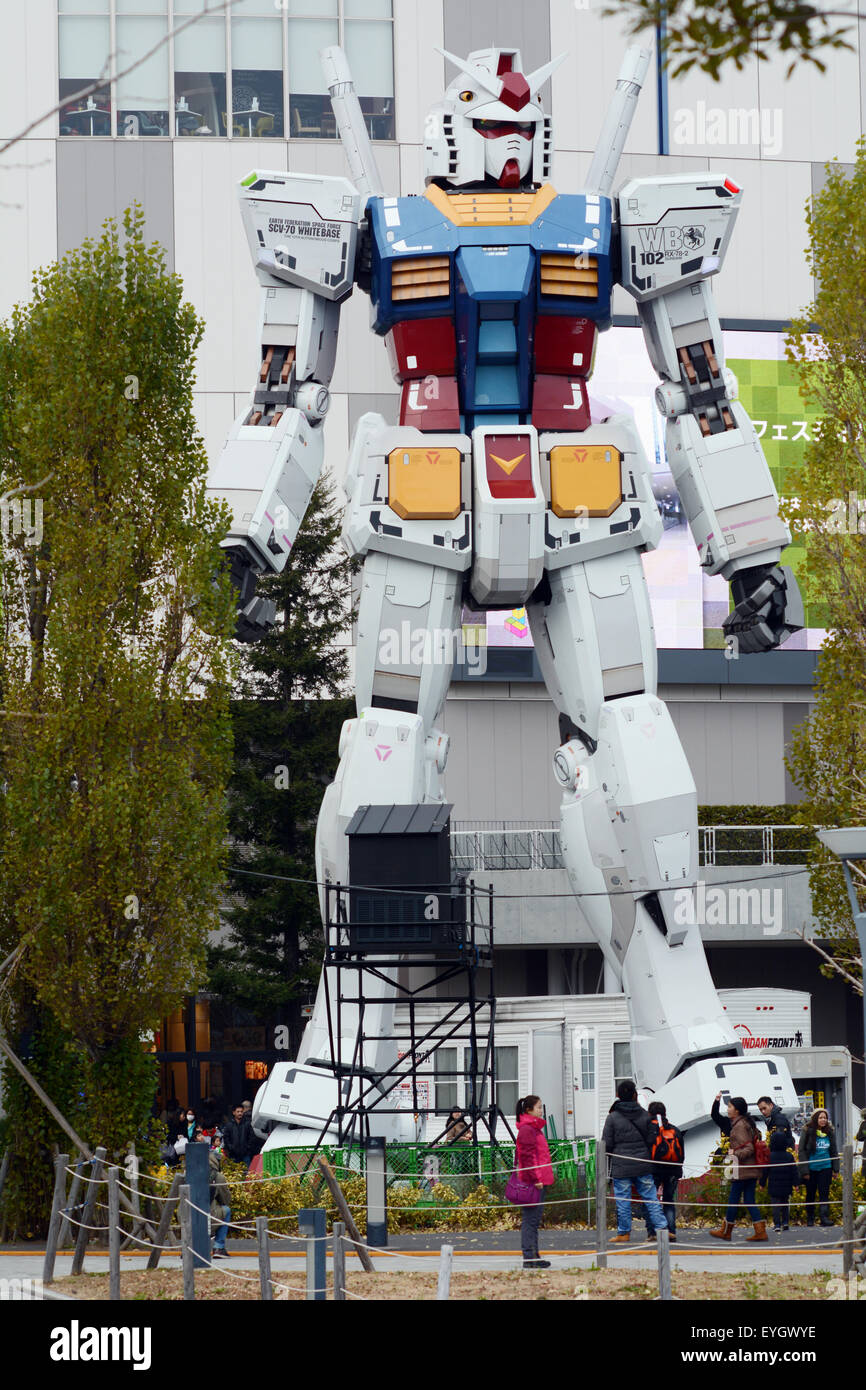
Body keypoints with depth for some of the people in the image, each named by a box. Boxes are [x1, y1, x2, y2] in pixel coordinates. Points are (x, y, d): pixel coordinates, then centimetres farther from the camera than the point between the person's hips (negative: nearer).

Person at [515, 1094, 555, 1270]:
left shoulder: (534, 1128, 19)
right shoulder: (526, 1129, -13)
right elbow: (528, 1156, -18)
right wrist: (536, 1178, -21)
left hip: (537, 1181, 11)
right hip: (532, 1181, -11)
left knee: (536, 1218, 13)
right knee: (531, 1219, -8)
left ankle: (534, 1256, 18)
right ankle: (529, 1258, -8)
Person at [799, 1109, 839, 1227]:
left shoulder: (830, 1132, 5)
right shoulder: (808, 1132, -6)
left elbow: (834, 1151, 15)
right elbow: (802, 1151, -6)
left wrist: (836, 1168, 9)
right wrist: (804, 1170, -10)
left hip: (825, 1168, 2)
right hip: (811, 1168, -2)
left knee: (824, 1194, -5)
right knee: (810, 1194, 8)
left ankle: (825, 1218, -9)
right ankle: (810, 1219, 18)